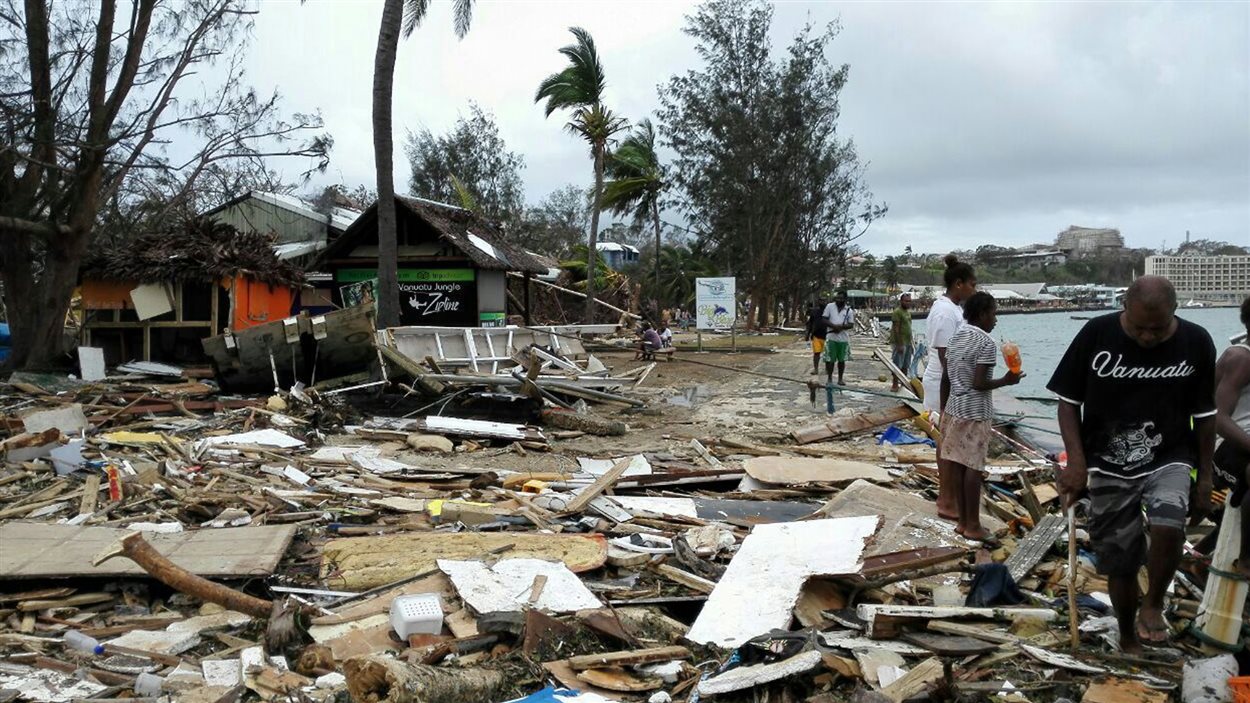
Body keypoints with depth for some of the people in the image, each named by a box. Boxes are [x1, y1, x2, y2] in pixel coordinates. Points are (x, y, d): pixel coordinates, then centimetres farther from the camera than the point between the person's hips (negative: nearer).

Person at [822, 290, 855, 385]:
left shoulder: (849, 310, 3)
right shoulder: (830, 306, 1)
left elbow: (851, 325, 1)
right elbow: (825, 320, -1)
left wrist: (841, 326, -18)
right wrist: (833, 326, -18)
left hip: (843, 339, 1)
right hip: (831, 337, -1)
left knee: (842, 360, 8)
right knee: (830, 359, 2)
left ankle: (840, 379, 19)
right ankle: (829, 378, 14)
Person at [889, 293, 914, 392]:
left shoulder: (908, 312, 15)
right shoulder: (897, 312, -13)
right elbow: (896, 329, -18)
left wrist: (910, 343, 18)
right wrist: (899, 345, -22)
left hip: (907, 343, 9)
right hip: (899, 343, -9)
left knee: (905, 366, 12)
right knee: (897, 365, -5)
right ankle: (895, 385, 0)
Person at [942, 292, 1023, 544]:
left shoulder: (956, 337, 9)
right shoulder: (986, 343, -15)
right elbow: (978, 383, -19)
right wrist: (1006, 381, -7)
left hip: (954, 407, 8)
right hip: (975, 412, -8)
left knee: (959, 465, 9)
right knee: (973, 467, -2)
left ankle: (963, 521, 16)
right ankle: (973, 525, 4)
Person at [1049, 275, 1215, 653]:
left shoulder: (1196, 342, -9)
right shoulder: (1096, 334, -13)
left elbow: (1204, 416, 2)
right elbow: (1069, 400, -4)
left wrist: (1205, 478, 3)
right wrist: (1077, 461, -13)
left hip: (1169, 459, 0)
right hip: (1109, 465, 0)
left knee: (1169, 527, -28)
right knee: (1120, 562, 7)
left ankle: (1153, 604, -1)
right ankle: (1128, 641, 31)